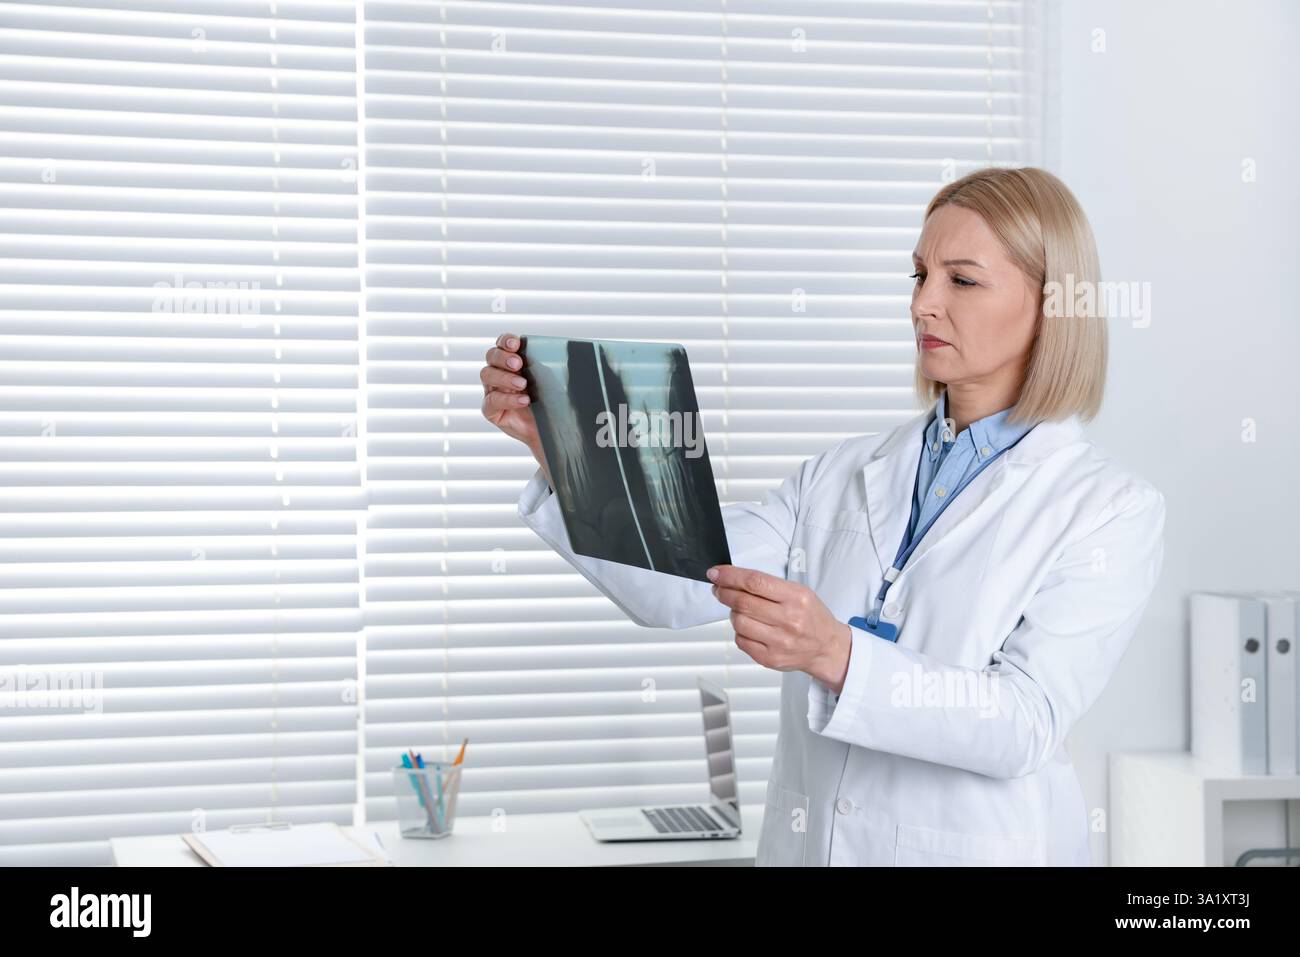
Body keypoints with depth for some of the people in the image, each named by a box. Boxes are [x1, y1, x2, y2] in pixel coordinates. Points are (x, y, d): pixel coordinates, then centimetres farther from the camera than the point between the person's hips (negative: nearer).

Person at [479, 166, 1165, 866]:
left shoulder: (1112, 509, -9)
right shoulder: (843, 475, 4)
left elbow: (1028, 724, -20)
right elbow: (675, 587, -7)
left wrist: (835, 656, -33)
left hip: (978, 845, -4)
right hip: (805, 842, 4)